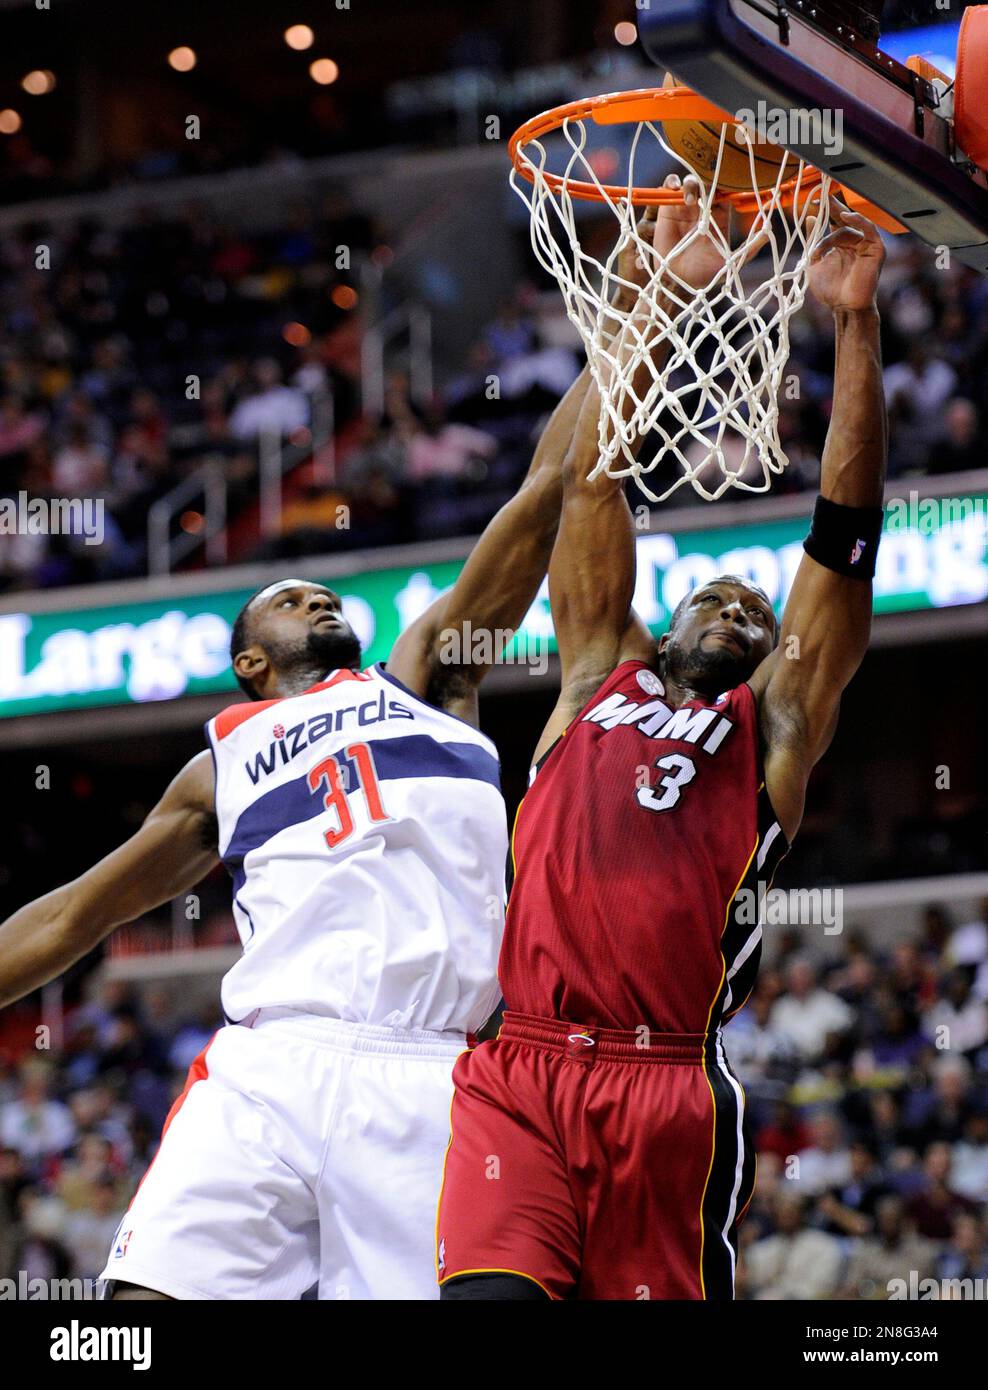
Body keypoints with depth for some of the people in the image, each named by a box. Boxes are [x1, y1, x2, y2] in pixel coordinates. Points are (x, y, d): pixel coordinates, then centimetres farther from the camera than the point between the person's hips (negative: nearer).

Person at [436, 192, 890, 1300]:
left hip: (674, 1085, -1)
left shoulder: (774, 723, 20)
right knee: (491, 1294, -20)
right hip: (516, 1072, 1)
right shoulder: (599, 677, 25)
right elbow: (594, 482, 23)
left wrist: (854, 323, 11)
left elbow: (844, 529, 15)